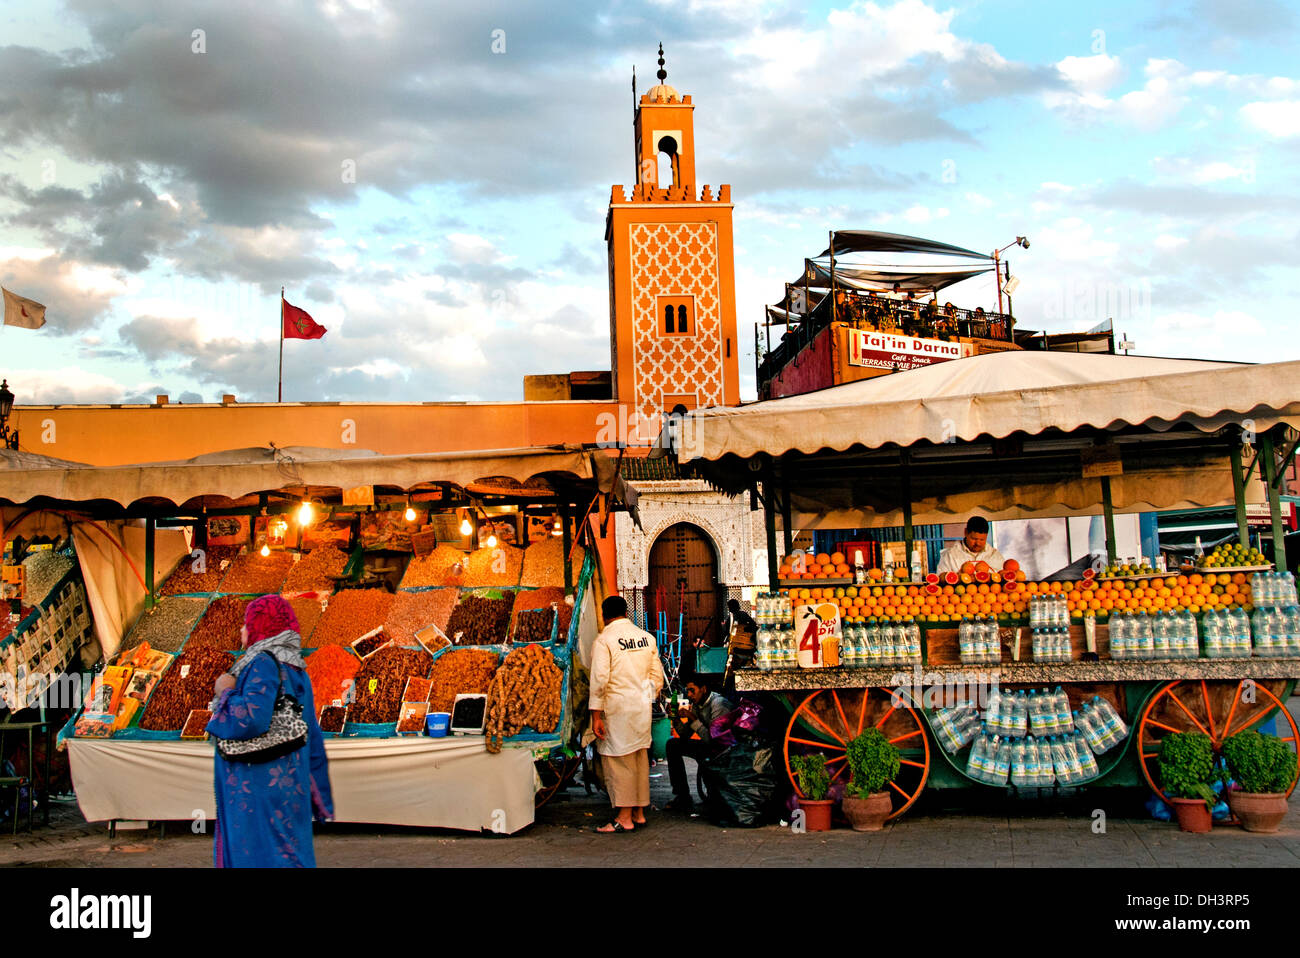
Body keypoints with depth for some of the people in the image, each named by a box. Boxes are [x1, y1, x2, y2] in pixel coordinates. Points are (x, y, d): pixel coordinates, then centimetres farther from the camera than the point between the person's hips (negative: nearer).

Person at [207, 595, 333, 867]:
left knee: (257, 855, -4)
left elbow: (250, 719, -28)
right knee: (289, 852, 13)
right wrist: (320, 799, 19)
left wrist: (225, 692, -9)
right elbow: (313, 739, 14)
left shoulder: (263, 664, -14)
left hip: (259, 787, -9)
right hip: (287, 787, 9)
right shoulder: (296, 672, 12)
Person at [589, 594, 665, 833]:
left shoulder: (603, 640, -9)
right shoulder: (646, 637, 8)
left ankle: (624, 817, 3)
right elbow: (657, 676, 10)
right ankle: (639, 812, 20)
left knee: (618, 759, 0)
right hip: (642, 706, 6)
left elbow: (599, 679, -15)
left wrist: (596, 716, -13)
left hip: (616, 708, -6)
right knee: (640, 757, 13)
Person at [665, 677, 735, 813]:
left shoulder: (718, 704, -23)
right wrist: (677, 720, -10)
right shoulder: (695, 704, 3)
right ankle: (682, 796, 1)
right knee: (672, 745, 3)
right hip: (708, 745, 9)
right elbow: (686, 736, 7)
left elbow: (713, 739, -29)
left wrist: (693, 720, -27)